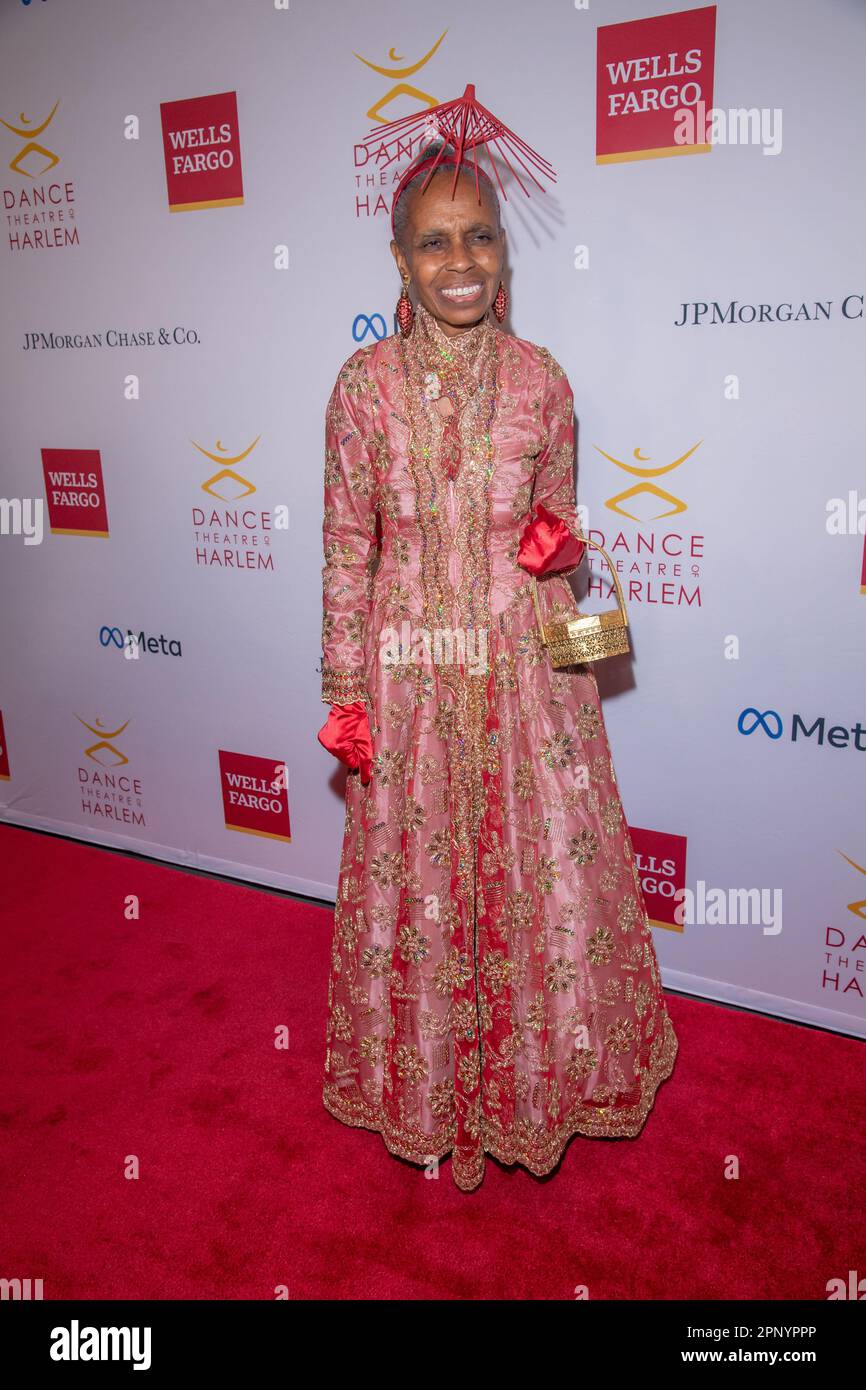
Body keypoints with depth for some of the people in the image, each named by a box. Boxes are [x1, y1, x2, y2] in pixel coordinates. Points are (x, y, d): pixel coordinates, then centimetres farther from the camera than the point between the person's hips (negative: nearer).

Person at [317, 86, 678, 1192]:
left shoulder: (541, 378, 0)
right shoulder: (365, 383, -3)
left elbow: (557, 522, 10)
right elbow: (346, 545, -1)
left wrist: (557, 545, -14)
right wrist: (346, 695, -2)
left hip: (525, 669, 1)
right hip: (410, 676, -1)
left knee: (542, 880, 10)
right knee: (418, 885, 12)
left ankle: (527, 1082, 40)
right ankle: (433, 1097, 38)